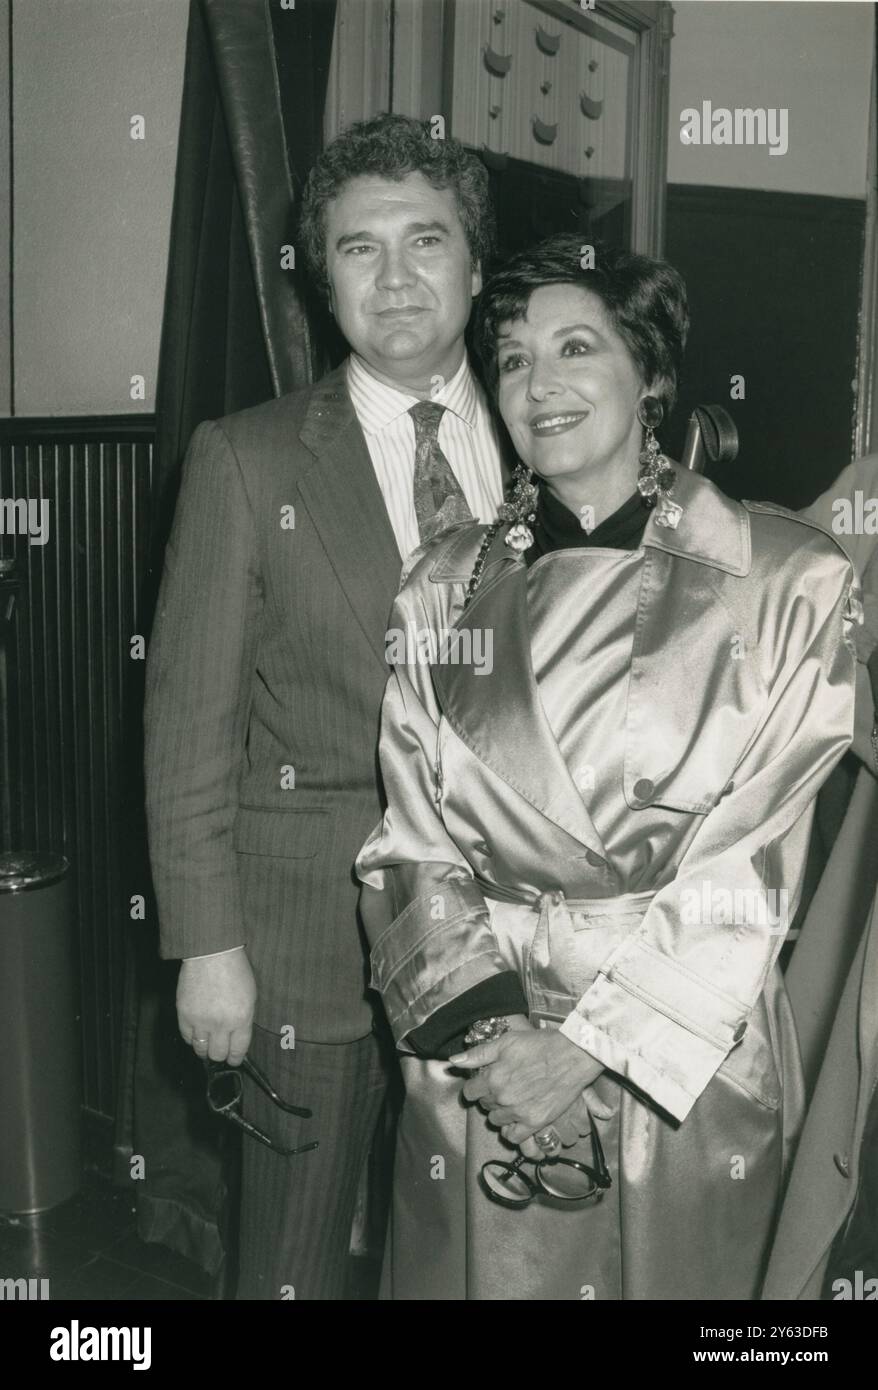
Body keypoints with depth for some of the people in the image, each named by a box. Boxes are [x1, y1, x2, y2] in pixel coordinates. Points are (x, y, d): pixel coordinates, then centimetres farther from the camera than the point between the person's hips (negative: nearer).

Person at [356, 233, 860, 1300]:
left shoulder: (790, 580, -7)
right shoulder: (444, 584, 2)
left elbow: (755, 862, -11)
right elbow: (411, 842, -2)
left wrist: (590, 1038, -16)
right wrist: (484, 1025, -15)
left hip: (693, 1063, -1)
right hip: (474, 1060, 2)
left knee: (677, 1272, 16)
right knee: (484, 1270, 16)